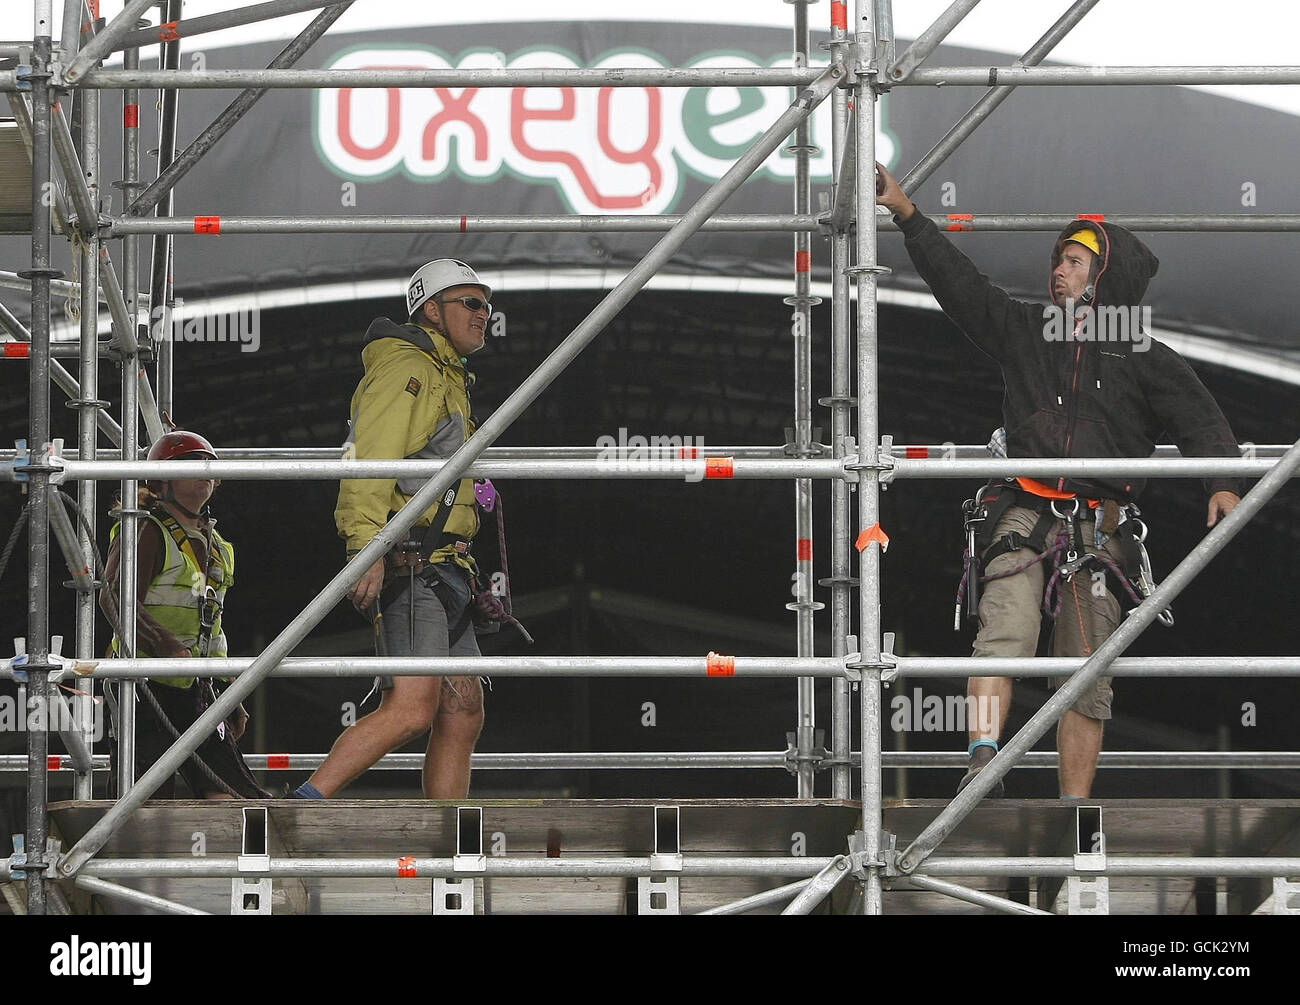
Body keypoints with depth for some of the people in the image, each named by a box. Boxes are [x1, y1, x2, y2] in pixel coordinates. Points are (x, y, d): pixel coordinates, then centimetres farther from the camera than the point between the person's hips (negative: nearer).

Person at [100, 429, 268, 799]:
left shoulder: (213, 545, 22)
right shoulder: (147, 530, -5)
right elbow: (116, 599, -18)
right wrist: (169, 647, -30)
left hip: (196, 686, 8)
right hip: (148, 685, -8)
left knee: (227, 795, -6)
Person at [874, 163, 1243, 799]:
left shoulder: (1147, 360, 12)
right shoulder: (1024, 331, 17)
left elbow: (1200, 420, 3)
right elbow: (957, 282, 15)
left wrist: (1222, 483, -15)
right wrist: (906, 214, 8)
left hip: (1100, 526, 0)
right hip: (1025, 514, 0)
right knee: (1006, 631, -24)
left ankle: (1075, 810, 2)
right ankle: (983, 762, -36)